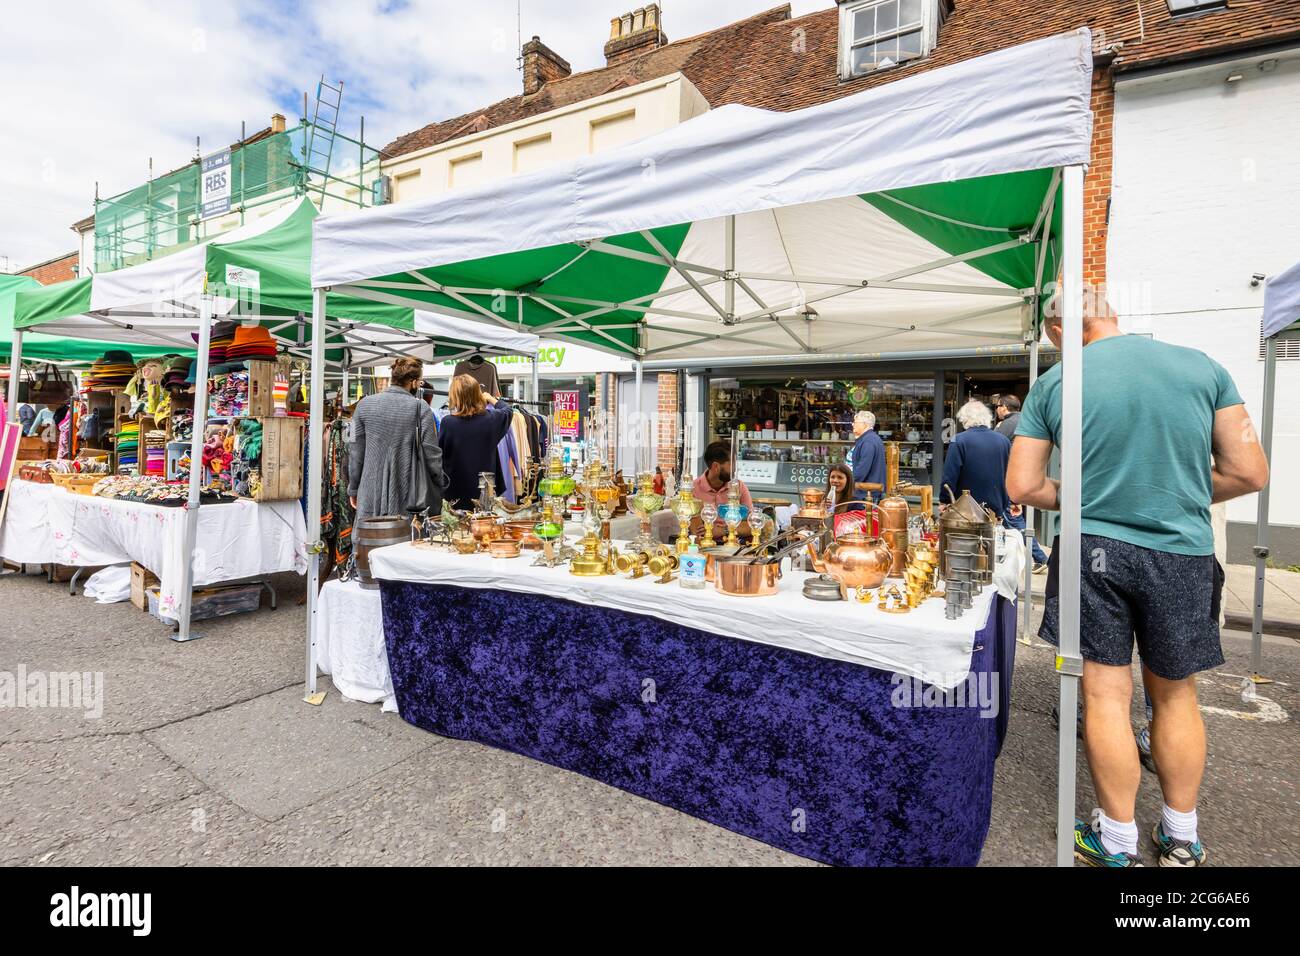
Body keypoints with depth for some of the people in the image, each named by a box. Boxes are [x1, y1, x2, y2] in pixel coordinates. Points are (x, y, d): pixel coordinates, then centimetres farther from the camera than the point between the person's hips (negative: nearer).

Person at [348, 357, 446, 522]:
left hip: (371, 495, 2)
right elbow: (431, 452, -6)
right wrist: (440, 484, 7)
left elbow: (356, 452, 5)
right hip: (407, 494, -2)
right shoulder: (421, 408, -6)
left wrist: (353, 489, 14)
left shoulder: (364, 405, 2)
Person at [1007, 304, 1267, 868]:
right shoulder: (1203, 367, 1)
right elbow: (1250, 473, 2)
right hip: (1183, 554, 2)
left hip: (1095, 548, -2)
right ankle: (1181, 839, 33)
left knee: (1106, 695, 7)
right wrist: (1179, 493, 16)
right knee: (1176, 697, 17)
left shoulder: (1052, 384, -3)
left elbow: (1023, 486, -3)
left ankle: (1118, 844, 21)